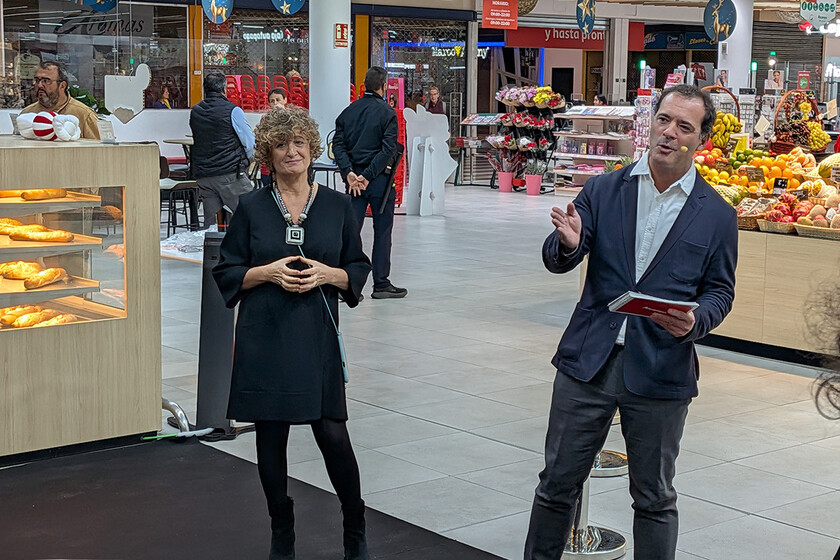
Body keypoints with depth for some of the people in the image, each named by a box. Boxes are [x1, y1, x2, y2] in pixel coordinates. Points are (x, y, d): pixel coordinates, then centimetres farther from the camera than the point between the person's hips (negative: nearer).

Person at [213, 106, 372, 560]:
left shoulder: (336, 205, 4)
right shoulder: (251, 207, 2)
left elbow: (359, 268, 9)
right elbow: (226, 273, 4)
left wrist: (327, 274, -11)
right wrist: (268, 272, -13)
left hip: (317, 335, 0)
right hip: (264, 337, 0)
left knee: (333, 434, -4)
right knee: (270, 437, 6)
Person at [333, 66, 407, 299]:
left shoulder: (348, 111, 8)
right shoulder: (386, 112, -6)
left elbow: (338, 144, 0)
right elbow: (388, 149, -15)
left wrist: (349, 173, -9)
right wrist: (368, 175, -15)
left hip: (353, 177, 4)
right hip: (379, 179, -4)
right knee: (382, 231, 5)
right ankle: (381, 284, 10)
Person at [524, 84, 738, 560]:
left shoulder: (717, 216, 1)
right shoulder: (603, 190, 3)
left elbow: (720, 291, 5)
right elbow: (557, 261, -2)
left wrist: (694, 322, -16)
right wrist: (567, 244, -25)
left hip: (661, 373, -1)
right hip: (589, 360, 1)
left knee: (655, 498, 12)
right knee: (558, 484, 11)